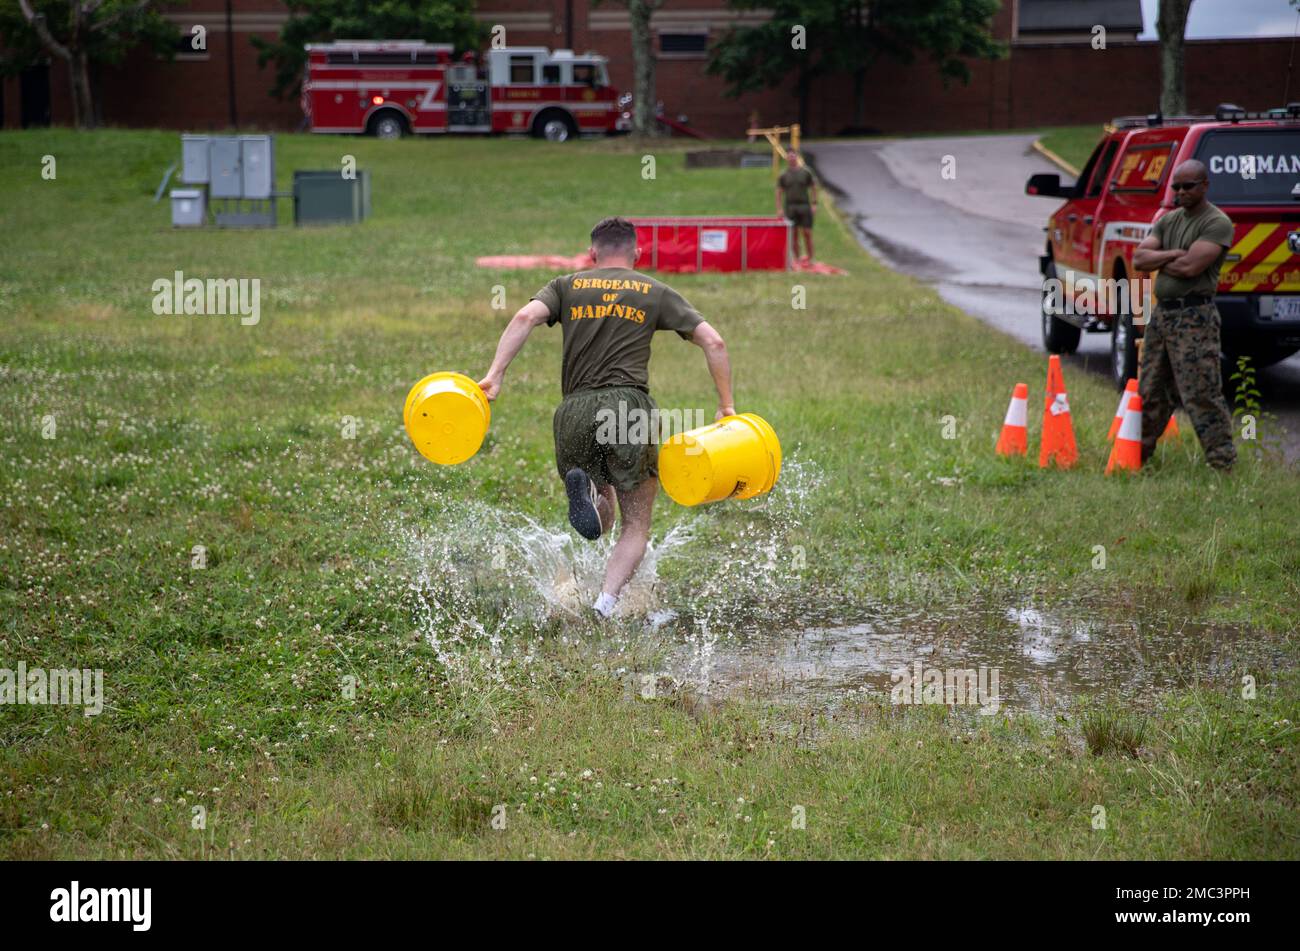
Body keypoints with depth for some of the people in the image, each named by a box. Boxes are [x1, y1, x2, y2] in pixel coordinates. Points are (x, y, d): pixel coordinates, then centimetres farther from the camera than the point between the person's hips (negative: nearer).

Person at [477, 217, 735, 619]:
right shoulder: (655, 292, 16)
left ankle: (585, 490, -17)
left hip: (575, 410, 2)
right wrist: (726, 404, 15)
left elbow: (525, 317, -2)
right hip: (628, 405, -2)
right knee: (636, 526, 7)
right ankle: (606, 602, -16)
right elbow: (713, 342, 9)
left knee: (601, 522, 18)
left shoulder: (567, 287, 17)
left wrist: (495, 374, -10)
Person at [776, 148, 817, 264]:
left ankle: (810, 258, 5)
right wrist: (779, 208, -3)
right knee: (794, 235, 2)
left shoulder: (805, 173, 6)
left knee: (807, 233, -2)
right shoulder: (784, 175, 6)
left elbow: (813, 188, 10)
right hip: (790, 207, 0)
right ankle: (797, 258, 8)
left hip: (804, 206, 0)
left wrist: (814, 204, 1)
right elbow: (779, 192, 6)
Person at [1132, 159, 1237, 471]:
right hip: (1161, 313, 8)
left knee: (1202, 395, -11)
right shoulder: (1168, 221, 16)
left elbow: (1190, 267, -19)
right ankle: (1139, 454, 25)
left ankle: (1224, 462, -8)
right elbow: (1139, 258, 4)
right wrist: (1172, 255, -11)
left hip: (1194, 317, -8)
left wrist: (1156, 261, -2)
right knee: (1150, 392, 14)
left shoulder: (1217, 223, -8)